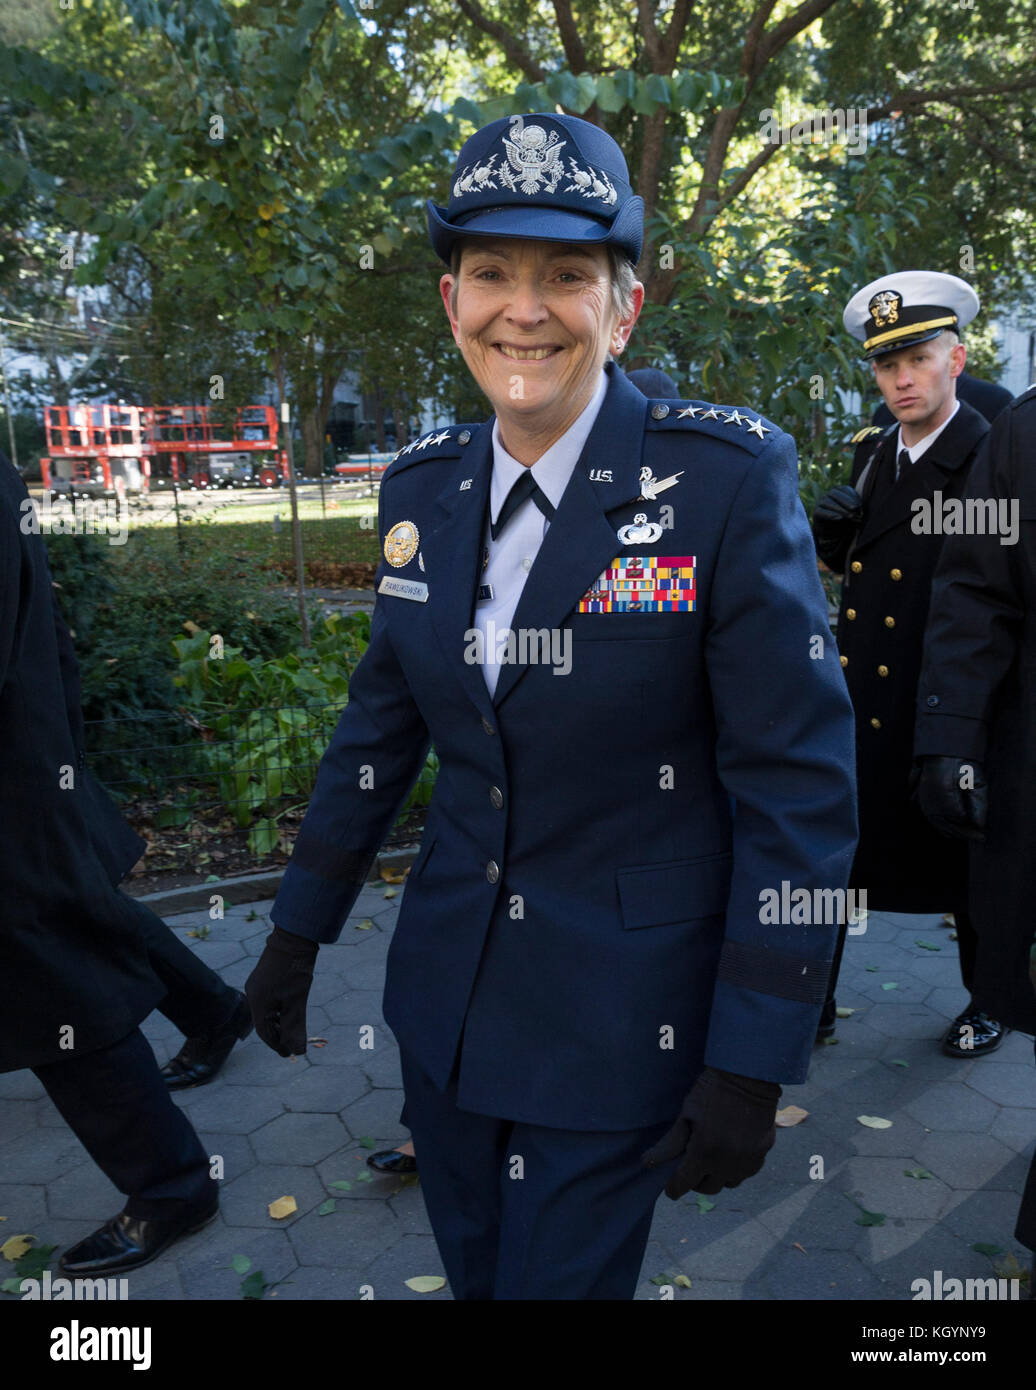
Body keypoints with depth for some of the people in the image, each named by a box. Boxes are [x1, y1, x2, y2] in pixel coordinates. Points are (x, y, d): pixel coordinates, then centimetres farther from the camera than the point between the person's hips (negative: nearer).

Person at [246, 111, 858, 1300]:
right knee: (469, 1267, 24)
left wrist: (753, 1064, -15)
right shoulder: (423, 487, -1)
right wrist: (297, 932, 12)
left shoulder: (726, 476, -17)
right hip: (445, 986, 5)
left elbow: (800, 783, -15)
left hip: (621, 1013, -5)